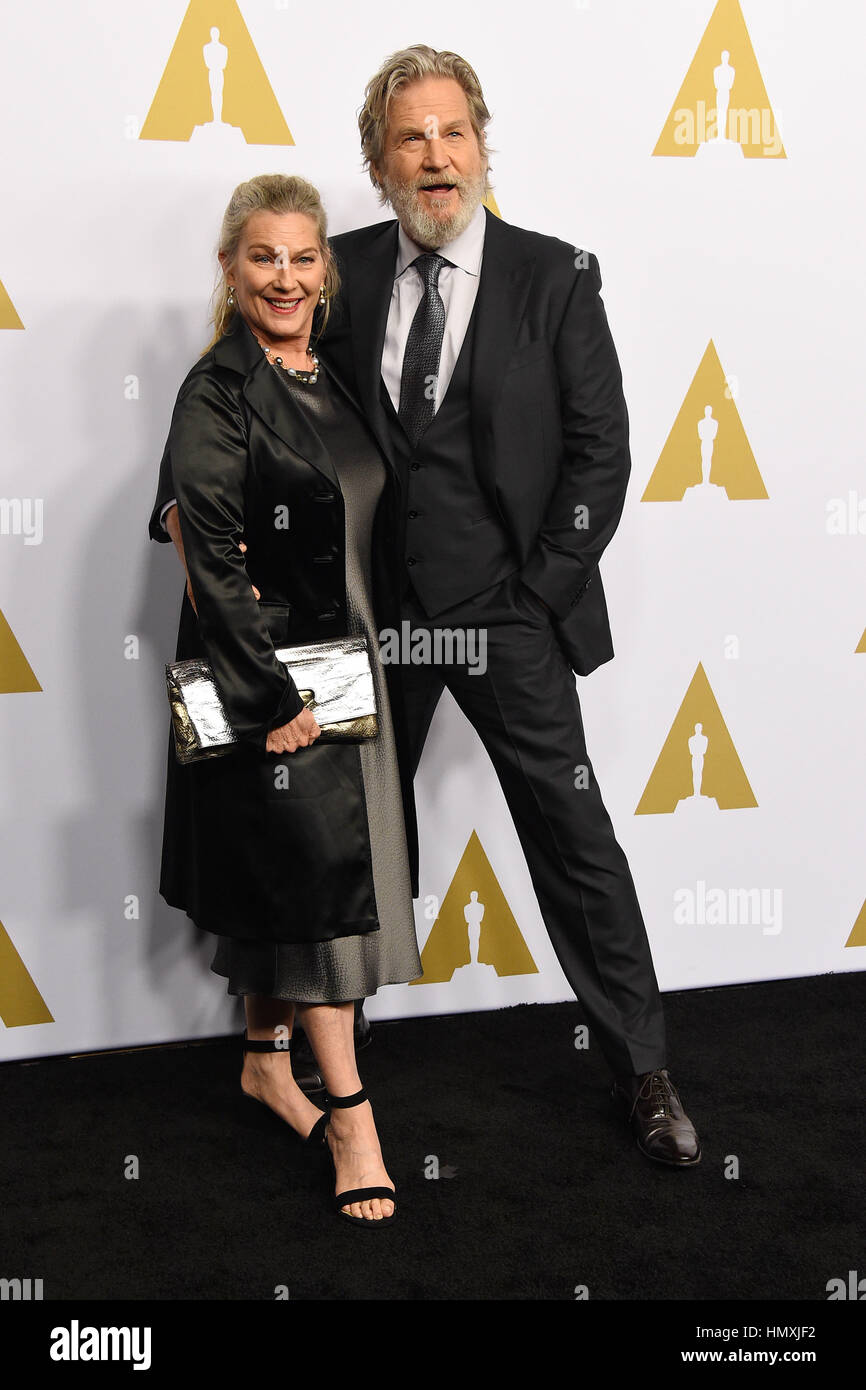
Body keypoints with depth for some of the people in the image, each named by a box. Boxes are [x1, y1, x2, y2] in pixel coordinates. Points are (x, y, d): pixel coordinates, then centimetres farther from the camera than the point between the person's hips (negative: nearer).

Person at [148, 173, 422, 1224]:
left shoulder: (330, 384, 10)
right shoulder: (219, 393, -13)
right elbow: (211, 561, -18)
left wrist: (371, 653, 6)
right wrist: (270, 696, -20)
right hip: (271, 676, -7)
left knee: (282, 885, 16)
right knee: (318, 875, -4)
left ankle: (266, 1061, 32)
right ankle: (349, 1117, 5)